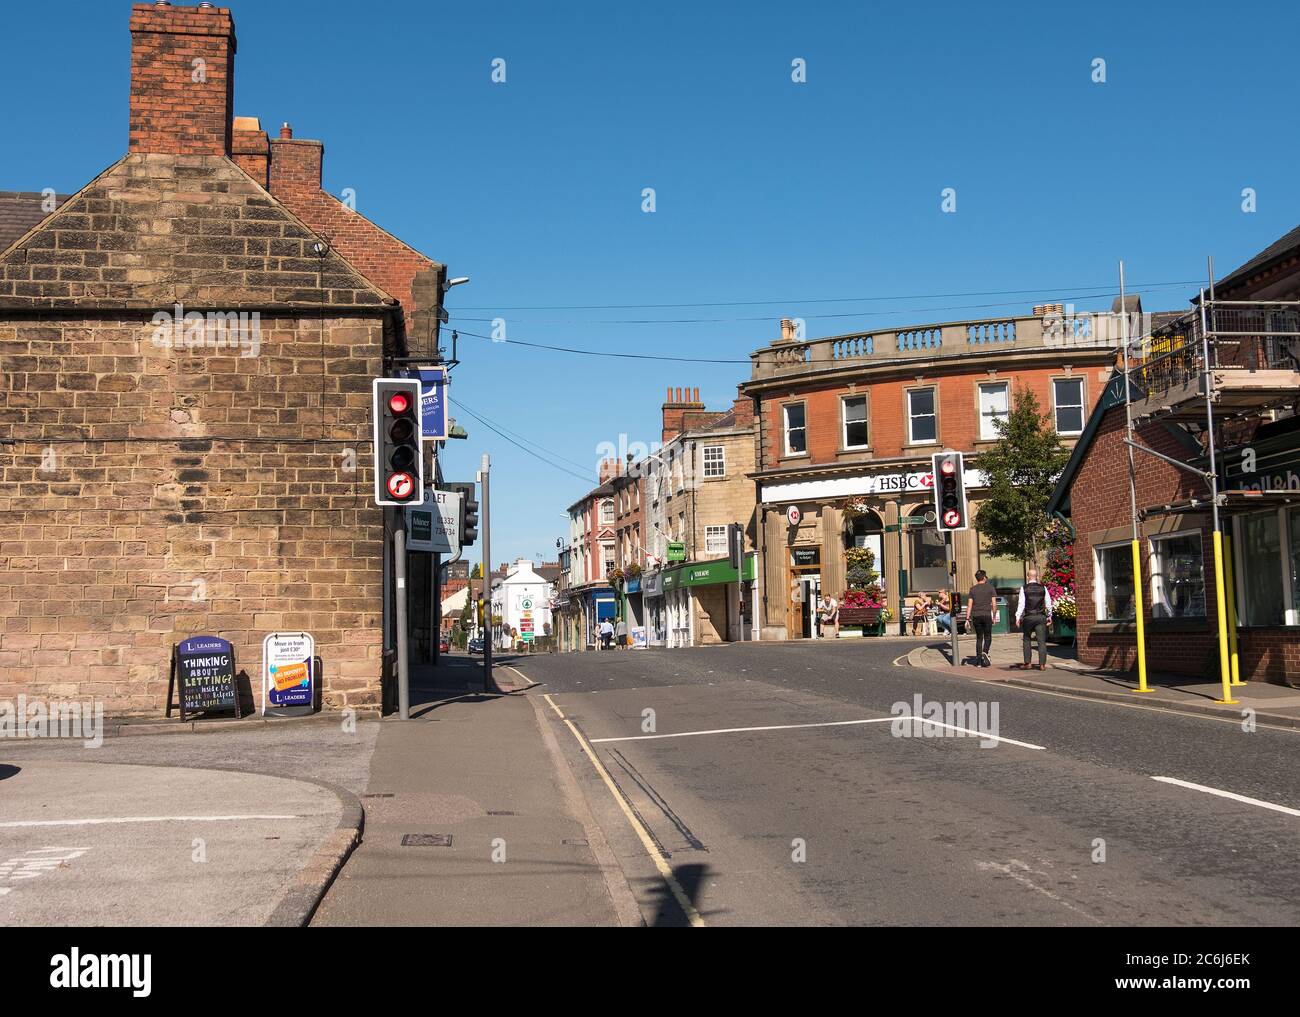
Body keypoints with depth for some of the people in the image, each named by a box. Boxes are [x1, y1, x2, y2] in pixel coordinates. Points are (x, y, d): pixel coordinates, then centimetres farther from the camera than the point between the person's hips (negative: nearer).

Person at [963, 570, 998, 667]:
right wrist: (994, 617, 8)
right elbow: (994, 604, 0)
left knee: (979, 638, 11)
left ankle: (978, 660, 7)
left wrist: (967, 619, 5)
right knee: (988, 637, 6)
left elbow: (969, 605, 4)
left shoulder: (973, 589, 9)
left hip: (975, 616, 3)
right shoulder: (990, 587, 3)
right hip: (986, 615, -3)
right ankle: (984, 653, -21)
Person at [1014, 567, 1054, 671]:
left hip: (1028, 617, -1)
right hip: (1041, 617, 1)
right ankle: (1042, 664, -3)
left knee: (1026, 640, 13)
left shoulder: (1024, 588, -4)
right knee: (1042, 641, 1)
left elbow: (1021, 604, -7)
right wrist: (1049, 616, 17)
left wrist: (1018, 617, -3)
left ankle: (1027, 663, 11)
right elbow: (1048, 604, 7)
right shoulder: (1043, 588, 3)